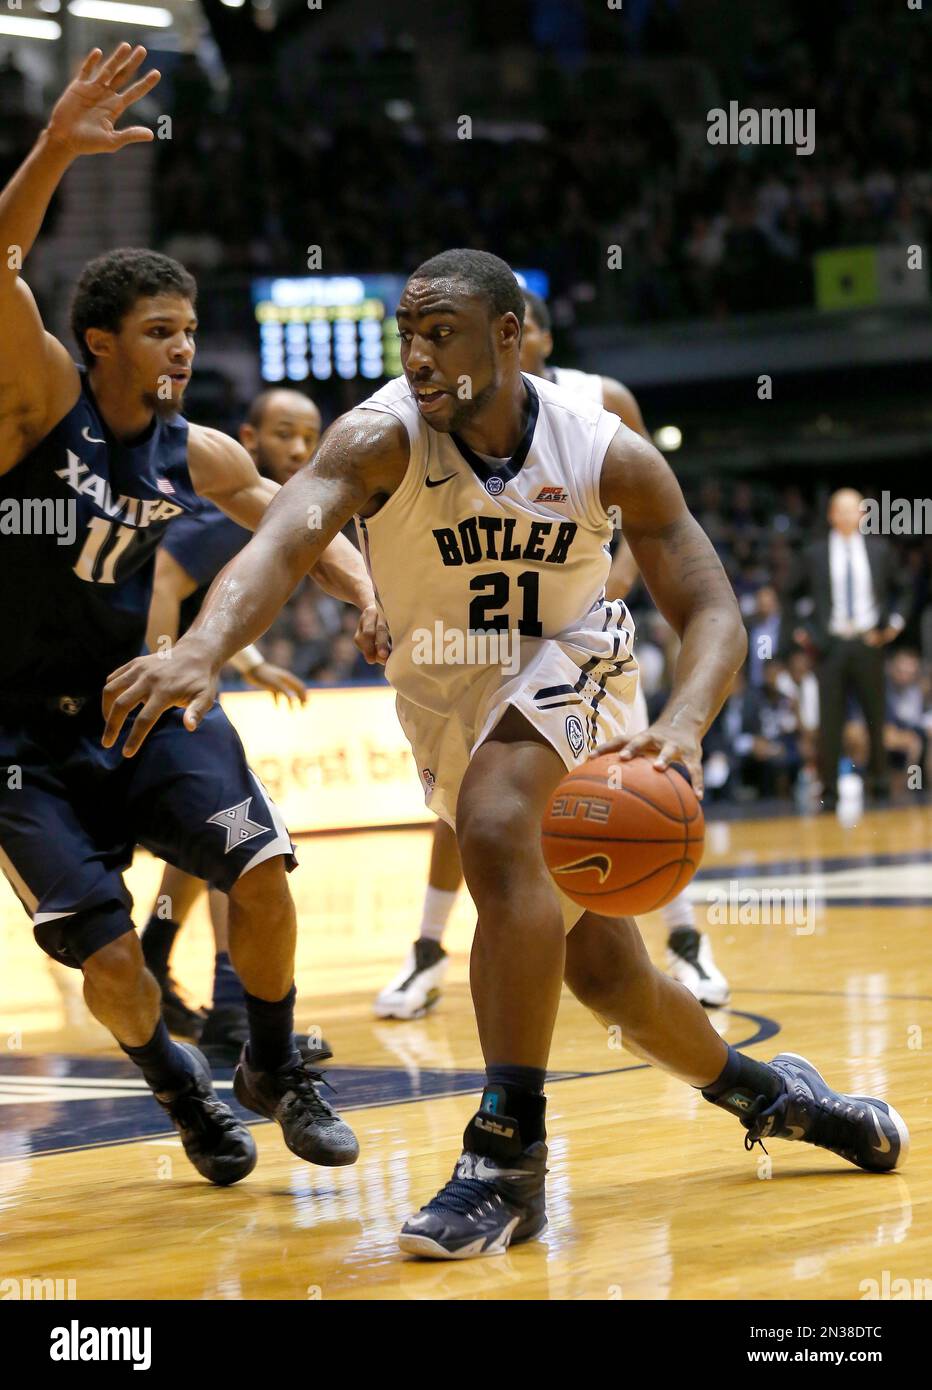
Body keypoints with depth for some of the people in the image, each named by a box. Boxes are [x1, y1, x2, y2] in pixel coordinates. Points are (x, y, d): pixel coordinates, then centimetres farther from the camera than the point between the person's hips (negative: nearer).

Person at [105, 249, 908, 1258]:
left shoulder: (608, 455, -20)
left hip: (567, 677, -2)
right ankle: (761, 1090, 39)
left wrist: (682, 725, -40)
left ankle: (508, 1154, -30)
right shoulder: (381, 439, -23)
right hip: (449, 712, 2)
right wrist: (199, 654, -61)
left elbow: (711, 613, -18)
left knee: (498, 835, -34)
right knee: (605, 976, 8)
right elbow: (280, 545, -40)